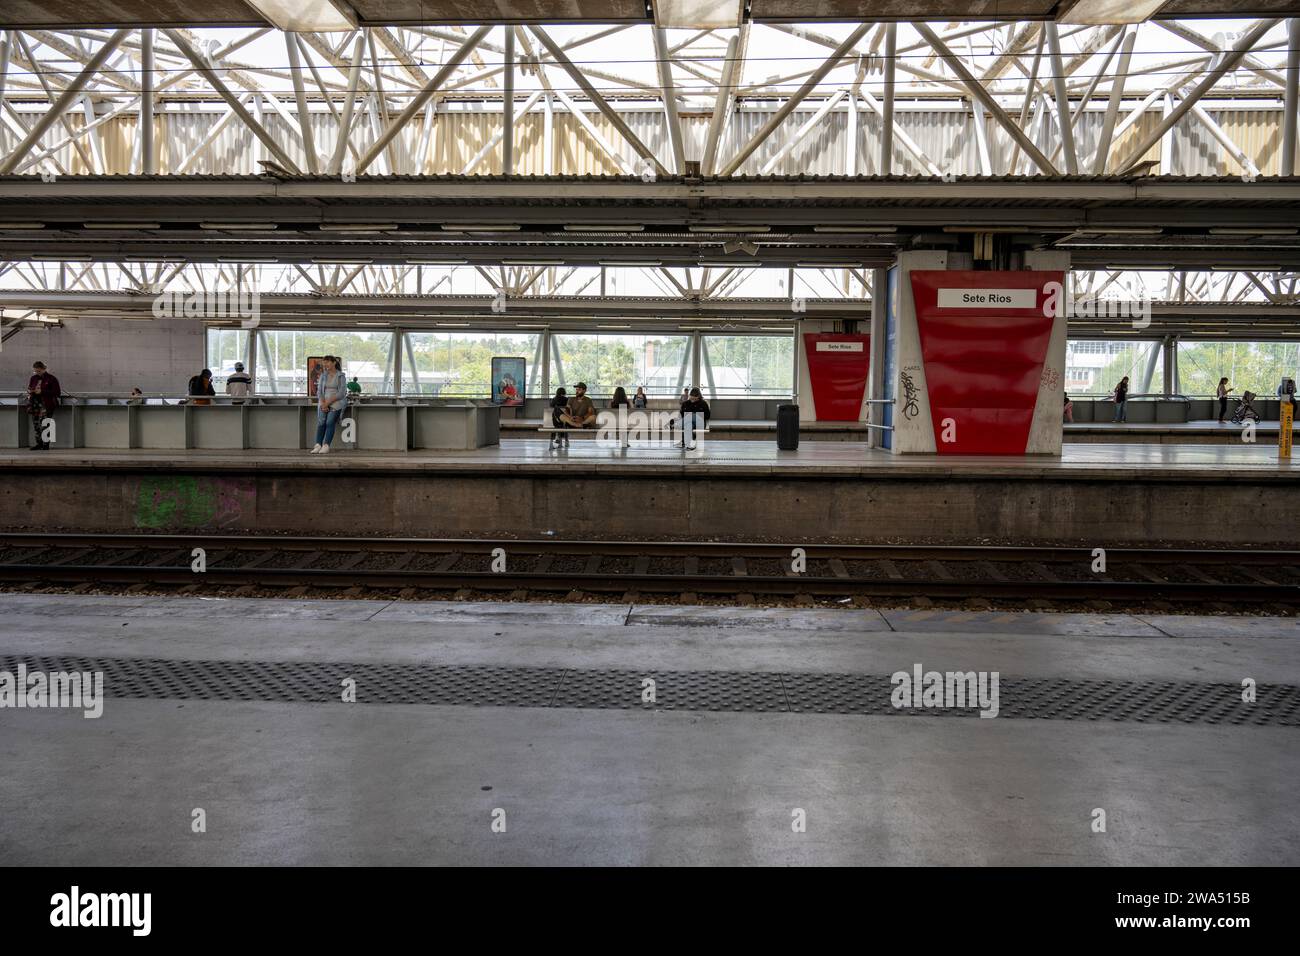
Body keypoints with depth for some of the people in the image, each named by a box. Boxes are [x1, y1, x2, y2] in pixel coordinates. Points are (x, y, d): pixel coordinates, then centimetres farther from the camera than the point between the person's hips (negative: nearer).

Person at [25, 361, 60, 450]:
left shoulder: (51, 379, -3)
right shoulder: (33, 378, 15)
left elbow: (57, 393, -9)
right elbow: (28, 389, 28)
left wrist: (42, 392, -15)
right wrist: (30, 392, 2)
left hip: (46, 405, -6)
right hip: (35, 404, 6)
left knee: (44, 425, -14)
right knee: (36, 424, 3)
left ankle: (45, 444, -10)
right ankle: (39, 443, 10)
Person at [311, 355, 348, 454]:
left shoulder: (341, 376, 0)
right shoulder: (323, 375, 13)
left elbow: (341, 393, -8)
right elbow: (319, 391, 9)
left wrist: (328, 402, -15)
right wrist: (323, 403, -10)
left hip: (336, 402, -3)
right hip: (324, 402, 3)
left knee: (330, 422, -23)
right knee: (321, 422, -19)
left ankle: (326, 446, -31)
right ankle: (318, 445, -26)